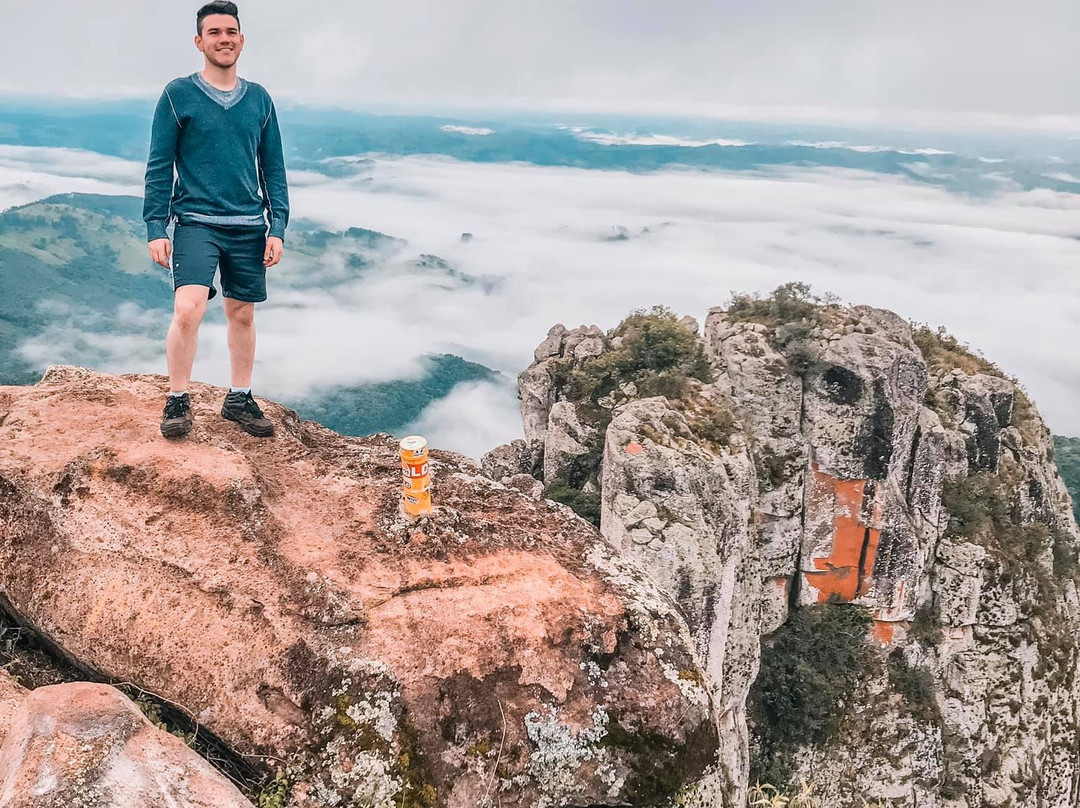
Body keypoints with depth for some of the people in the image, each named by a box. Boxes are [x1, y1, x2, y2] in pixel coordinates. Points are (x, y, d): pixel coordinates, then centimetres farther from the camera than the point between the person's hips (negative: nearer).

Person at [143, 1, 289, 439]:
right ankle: (178, 399, 0)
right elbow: (158, 168, 0)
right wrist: (156, 229, -7)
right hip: (195, 222, -3)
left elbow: (274, 169, 11)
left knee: (242, 314, 9)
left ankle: (239, 398, 24)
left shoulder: (259, 99, 9)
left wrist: (278, 228, 3)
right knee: (188, 308, -18)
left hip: (248, 227, 3)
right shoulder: (177, 95, 0)